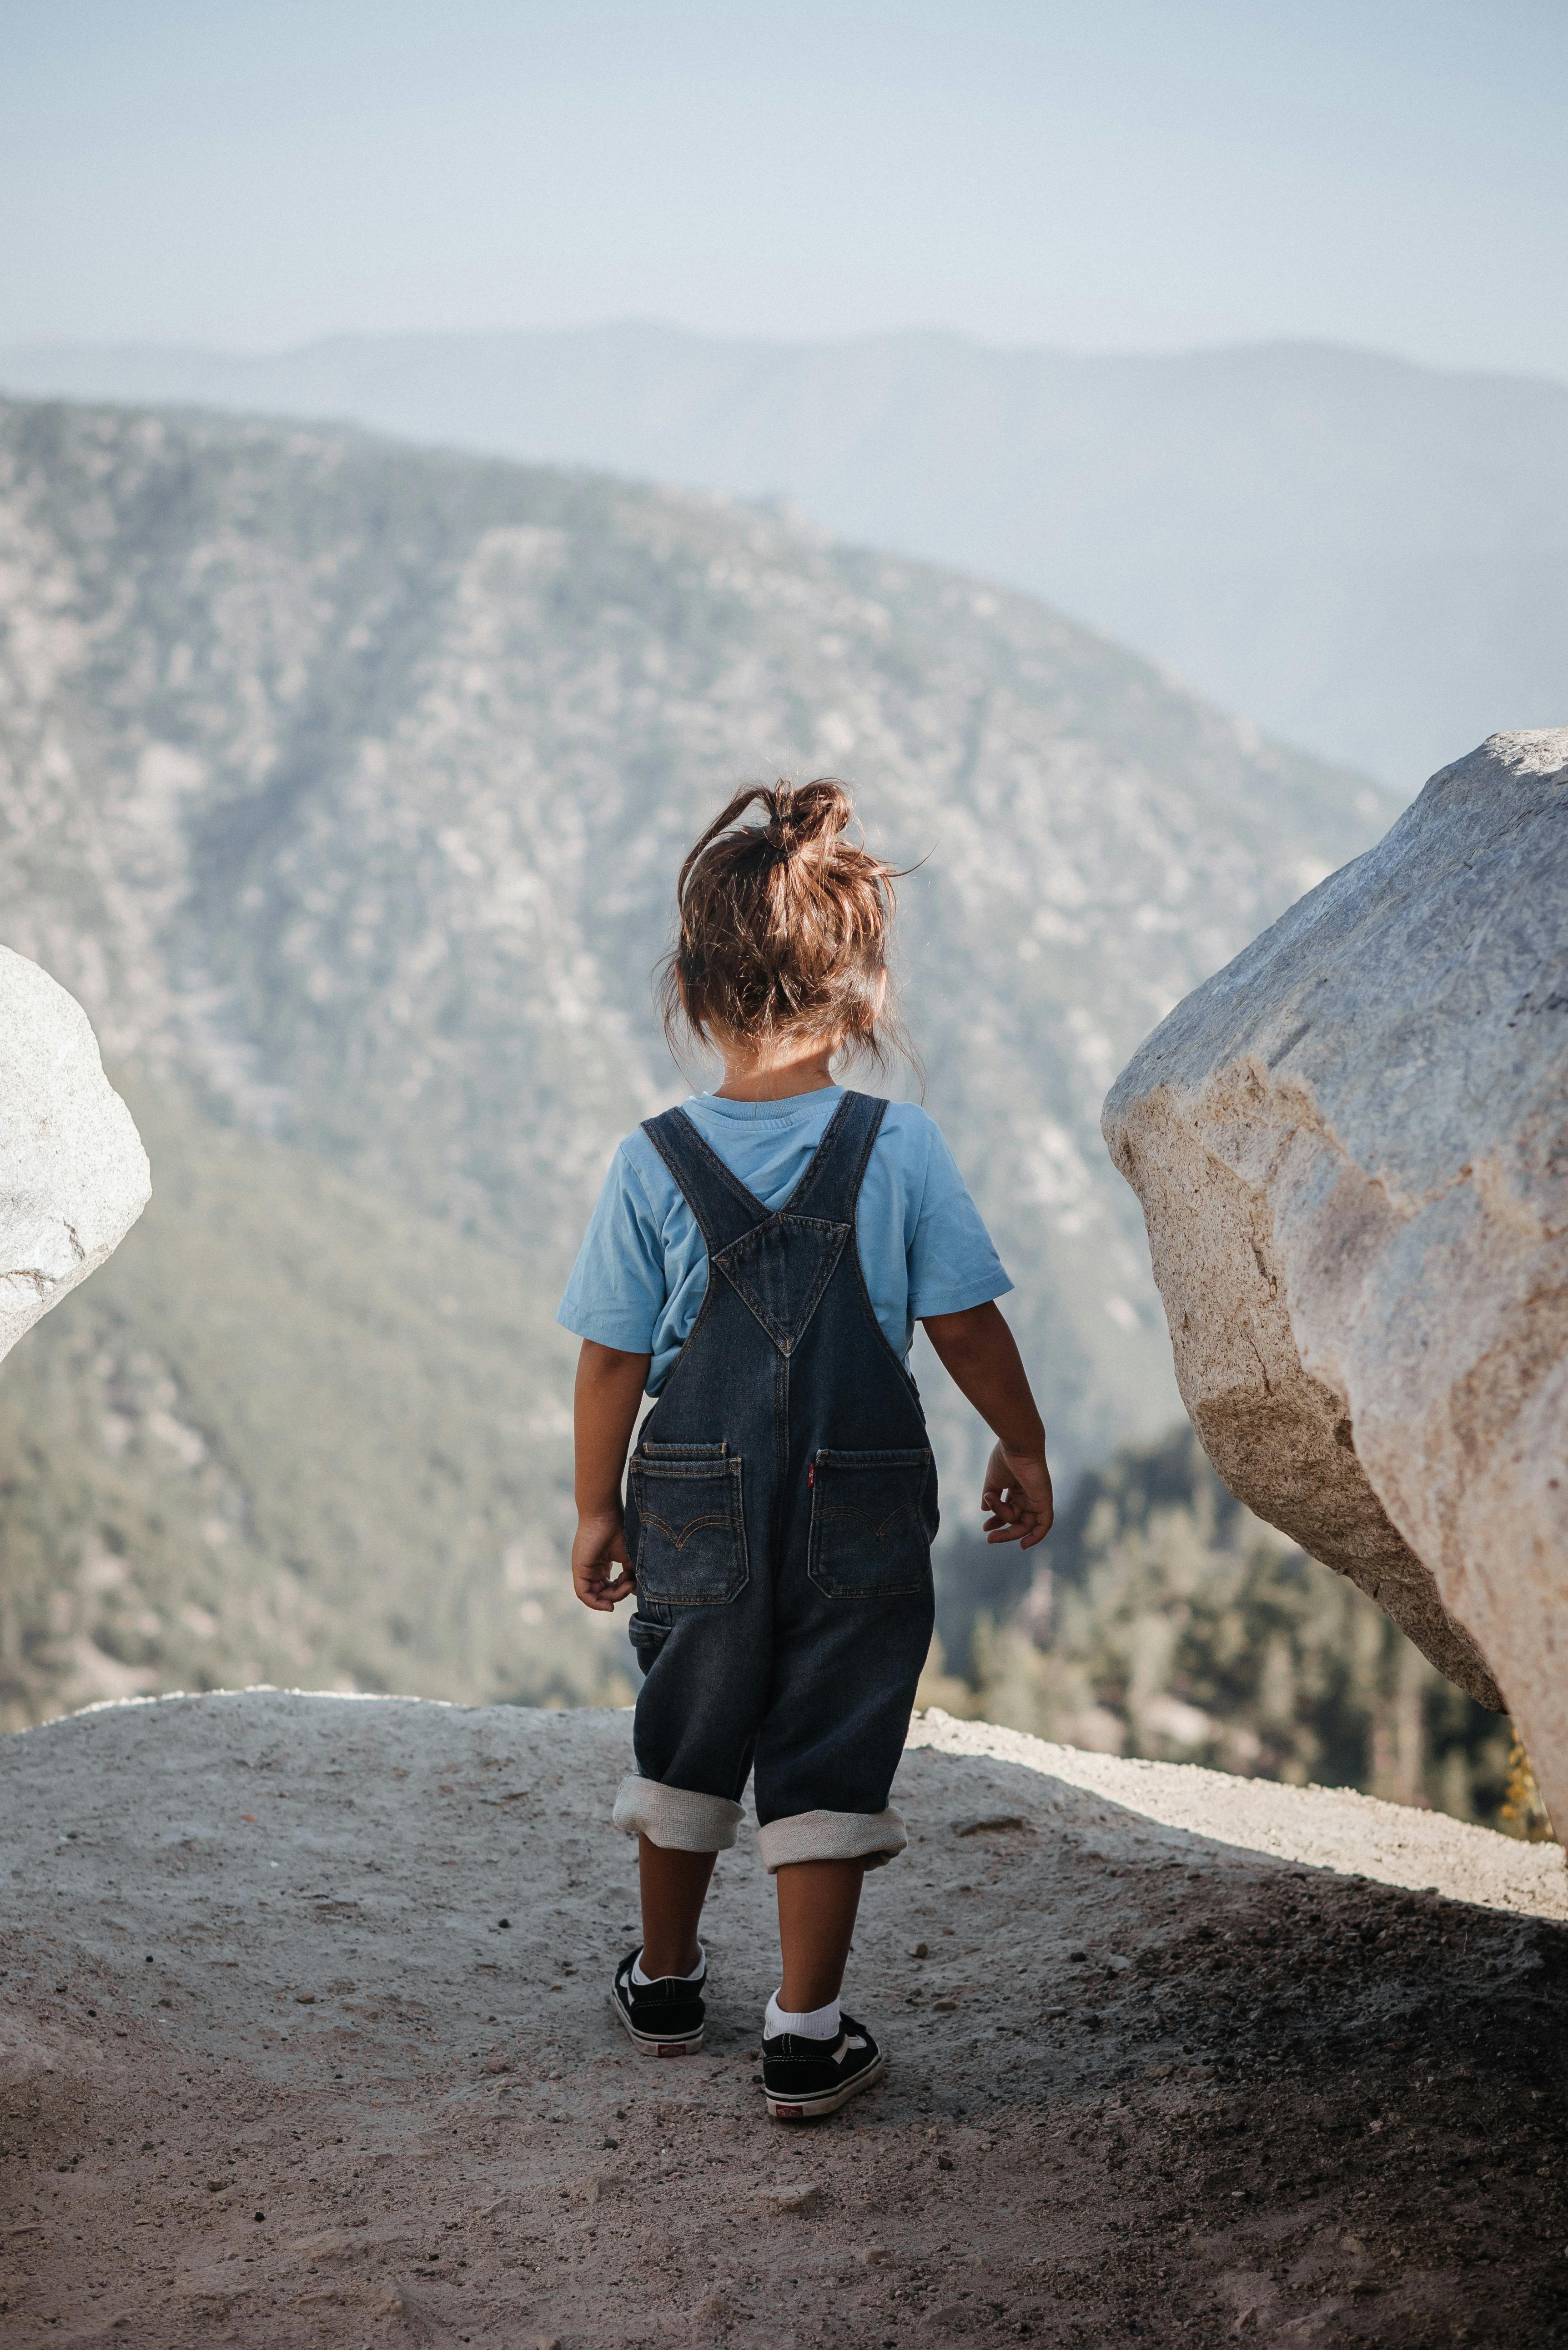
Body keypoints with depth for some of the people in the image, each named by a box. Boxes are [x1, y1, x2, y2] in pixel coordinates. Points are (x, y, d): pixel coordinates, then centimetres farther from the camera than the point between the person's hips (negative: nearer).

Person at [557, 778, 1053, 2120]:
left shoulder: (655, 1164, -9)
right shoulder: (899, 1146, -11)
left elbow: (612, 1360, -4)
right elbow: (966, 1323, -6)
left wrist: (598, 1509, 8)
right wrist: (1023, 1449, 9)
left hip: (697, 1514, 2)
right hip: (862, 1515, -2)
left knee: (687, 1744, 21)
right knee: (828, 1760, 7)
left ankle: (666, 1982, 38)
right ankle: (808, 2039, 6)